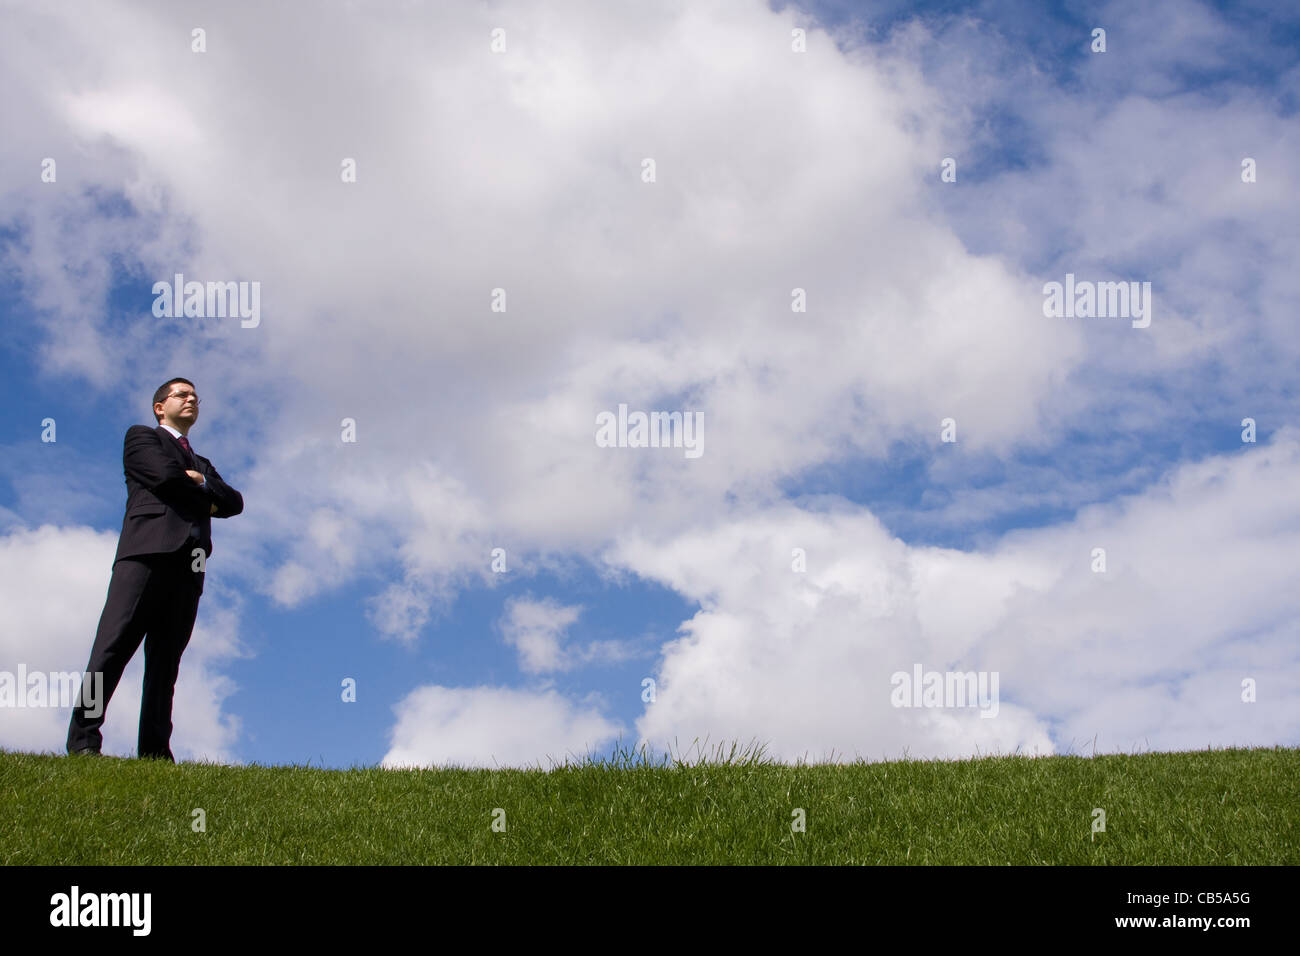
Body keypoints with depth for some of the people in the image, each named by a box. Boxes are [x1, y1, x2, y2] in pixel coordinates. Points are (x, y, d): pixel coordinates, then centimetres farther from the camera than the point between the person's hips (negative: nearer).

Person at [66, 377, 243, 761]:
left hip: (188, 565, 6)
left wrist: (203, 483, 2)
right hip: (148, 549, -6)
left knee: (166, 660, -3)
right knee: (114, 645, -17)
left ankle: (155, 753, -11)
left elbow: (234, 501, 20)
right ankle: (83, 741, -22)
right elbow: (167, 475, -1)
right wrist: (207, 499, 12)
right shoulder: (141, 437, 19)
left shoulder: (201, 464, 36)